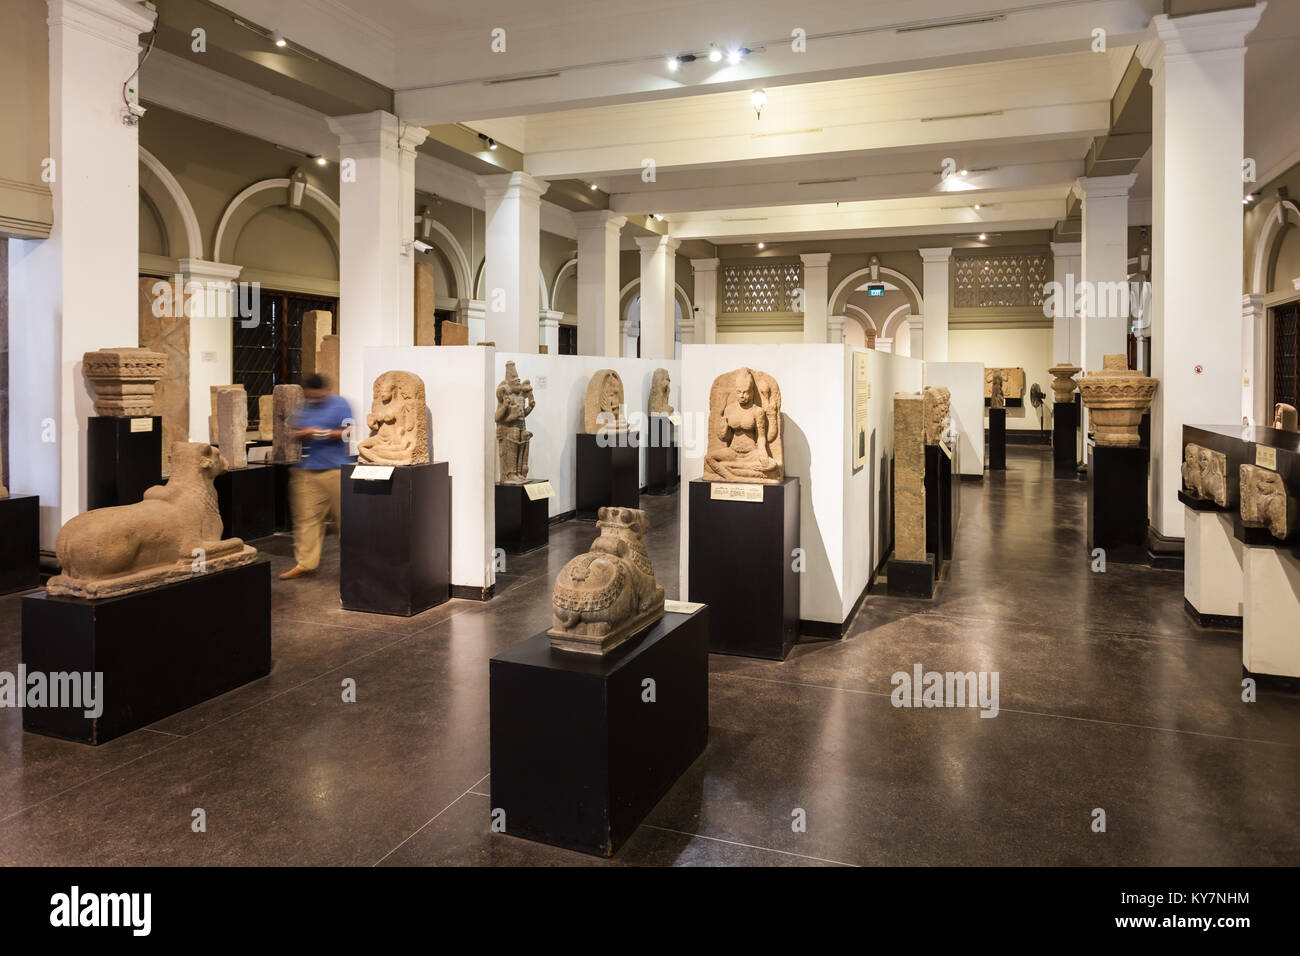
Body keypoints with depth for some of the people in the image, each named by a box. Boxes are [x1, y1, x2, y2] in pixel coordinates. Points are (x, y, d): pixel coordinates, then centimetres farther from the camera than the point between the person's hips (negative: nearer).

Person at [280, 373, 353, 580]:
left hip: (334, 470, -5)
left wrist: (320, 433, -16)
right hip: (305, 471, 5)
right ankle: (305, 563, 8)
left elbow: (347, 433, -9)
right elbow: (296, 433, 22)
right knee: (306, 517, 3)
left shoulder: (339, 404, -1)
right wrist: (298, 435, -1)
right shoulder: (304, 407, 16)